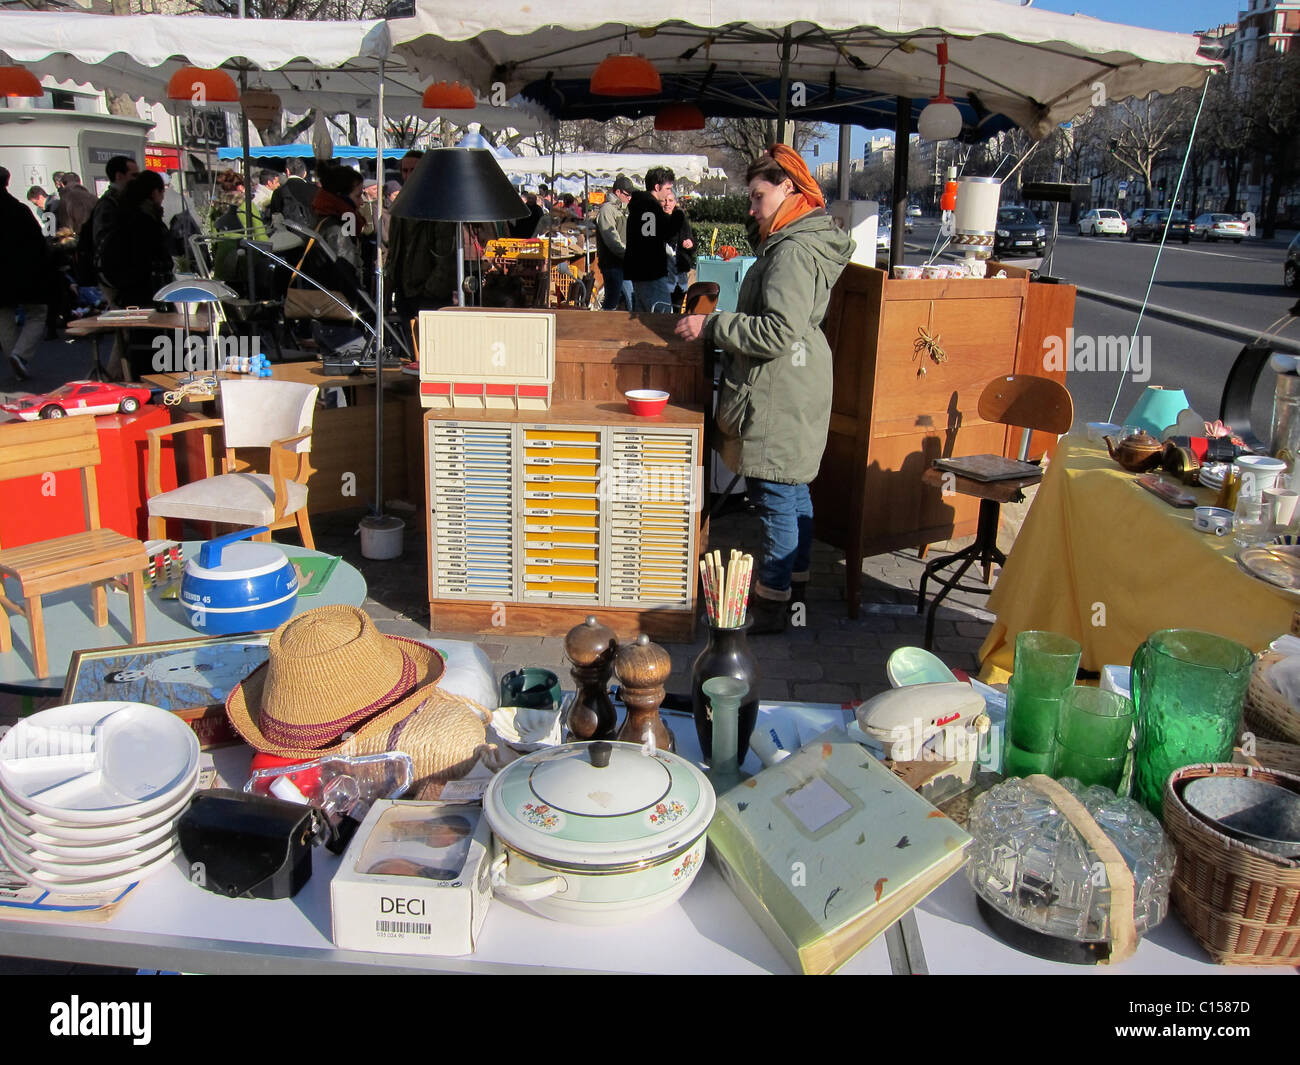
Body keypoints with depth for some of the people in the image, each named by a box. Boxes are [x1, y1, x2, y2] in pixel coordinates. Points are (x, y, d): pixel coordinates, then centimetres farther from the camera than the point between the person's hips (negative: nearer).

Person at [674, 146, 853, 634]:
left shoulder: (793, 250, -19)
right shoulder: (801, 240, 15)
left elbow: (778, 332, -25)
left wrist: (712, 325, -18)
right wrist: (718, 325, 21)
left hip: (780, 394, -11)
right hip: (793, 386, 11)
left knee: (775, 496, -3)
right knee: (793, 491, 18)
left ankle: (772, 603, 6)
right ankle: (794, 585, 30)